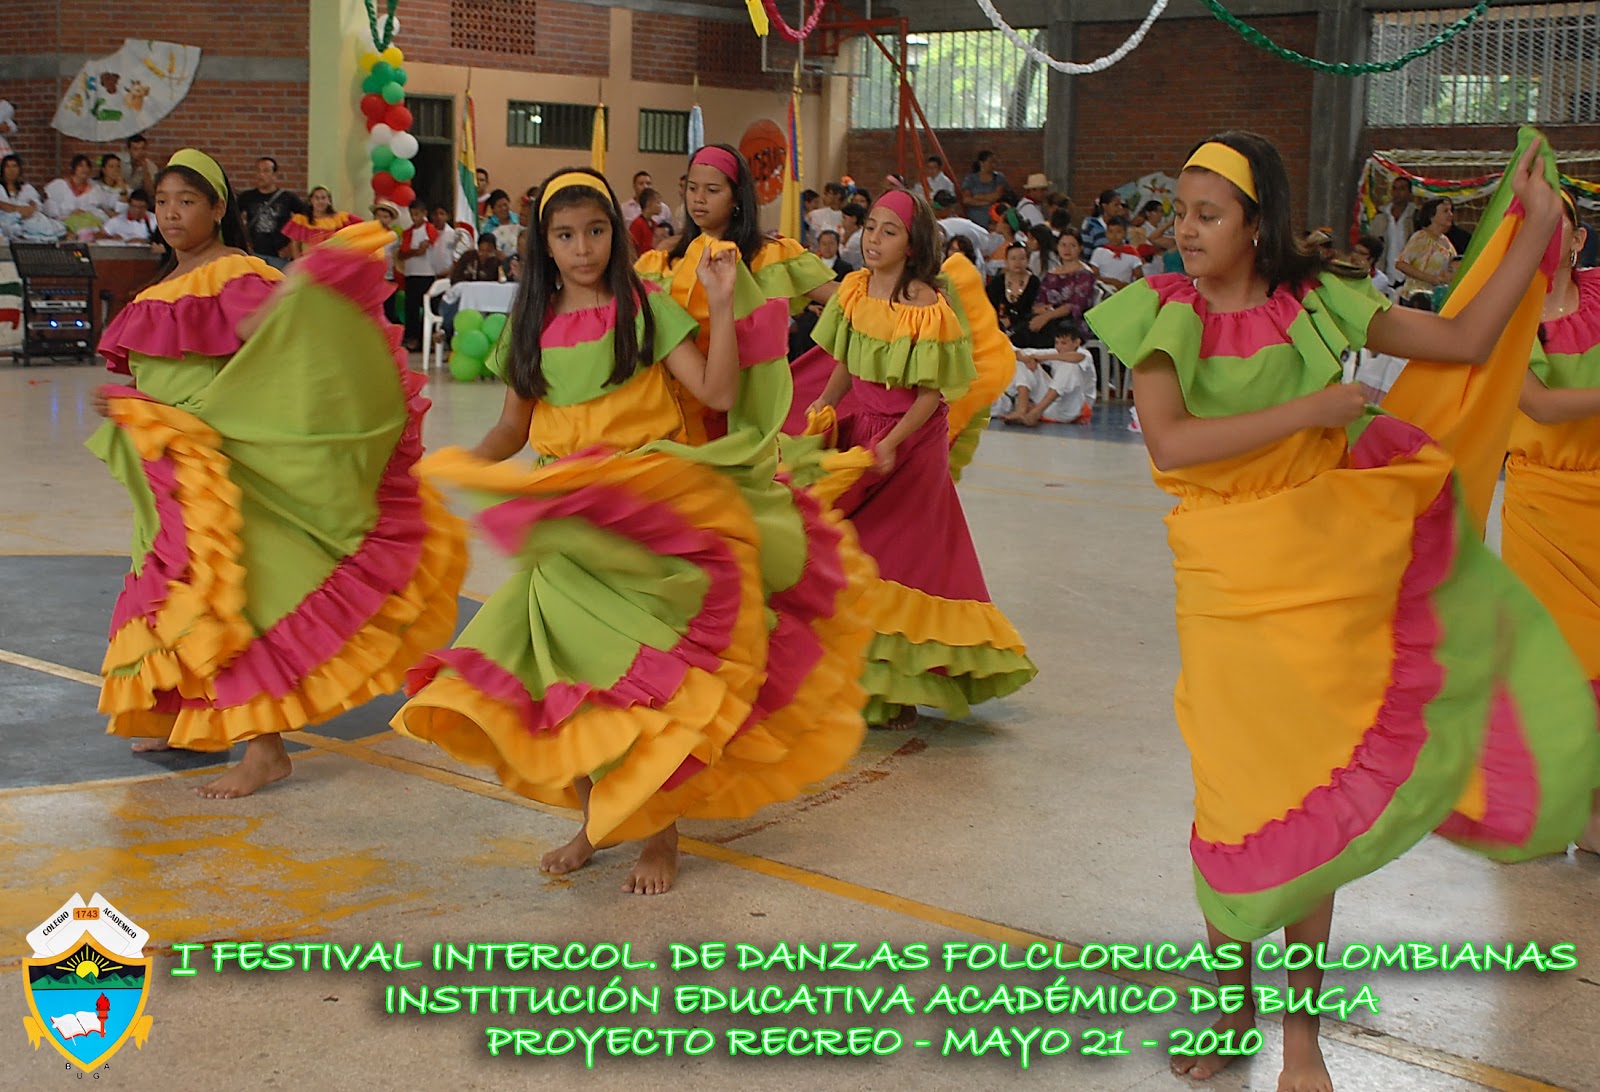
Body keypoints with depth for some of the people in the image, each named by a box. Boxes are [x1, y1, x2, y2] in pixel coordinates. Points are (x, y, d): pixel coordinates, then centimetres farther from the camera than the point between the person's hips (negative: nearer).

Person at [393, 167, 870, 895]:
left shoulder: (645, 309, -3)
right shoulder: (532, 324, 8)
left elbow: (720, 393, -10)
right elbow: (514, 426, 10)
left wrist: (722, 303, -17)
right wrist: (464, 464, -9)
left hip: (648, 509, -4)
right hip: (565, 516, 4)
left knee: (648, 669, -3)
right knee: (573, 665, 5)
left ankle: (660, 833, 8)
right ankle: (594, 821, 23)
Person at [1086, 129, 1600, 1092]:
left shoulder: (1320, 305, 0)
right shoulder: (1165, 315, -5)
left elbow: (1468, 342, 4)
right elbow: (1169, 443, -20)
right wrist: (1304, 411, -20)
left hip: (1327, 570, 1)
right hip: (1227, 583, -1)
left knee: (1314, 796, 8)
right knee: (1238, 796, 5)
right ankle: (1232, 1003, 27)